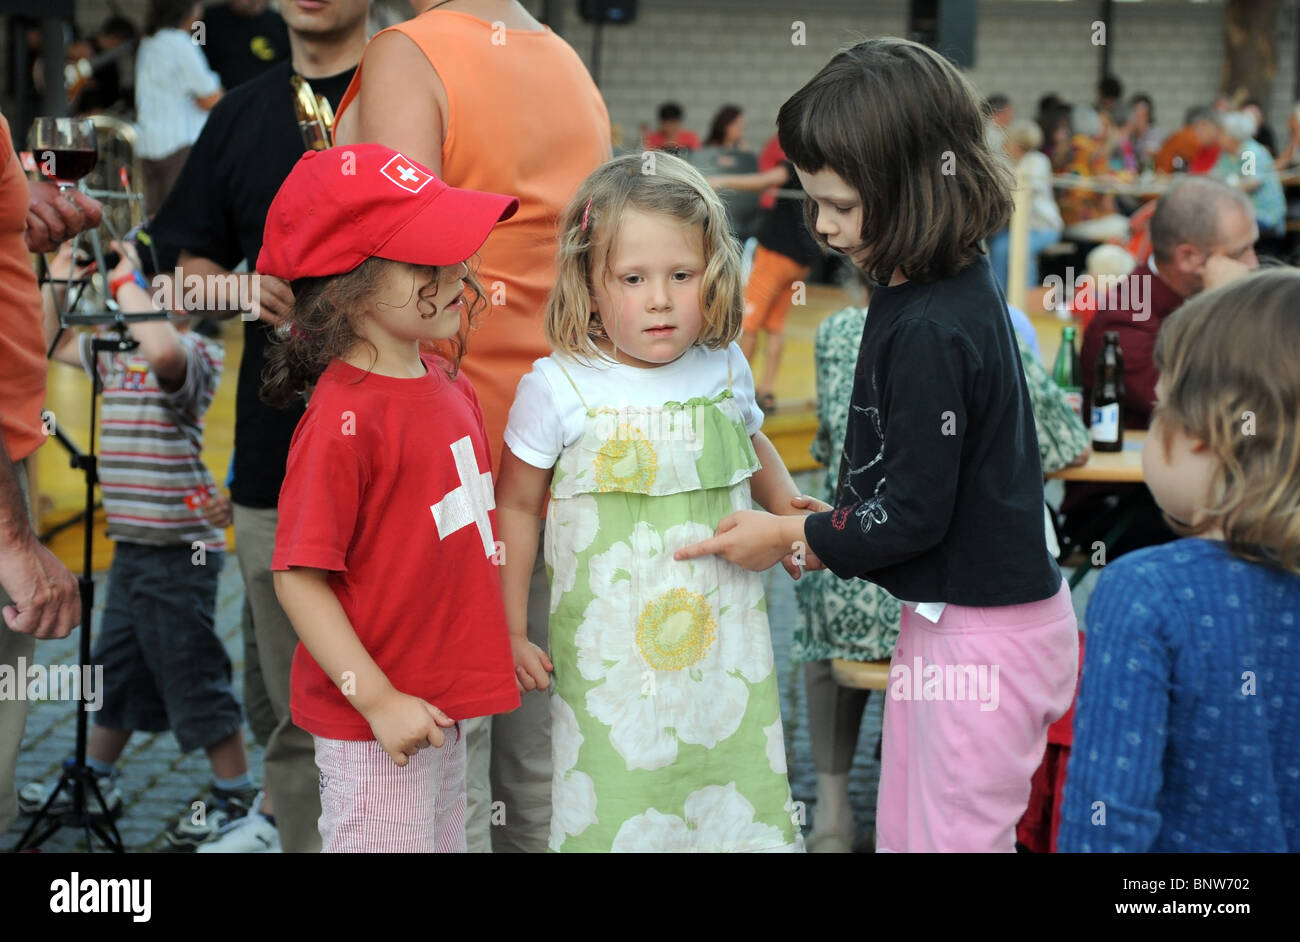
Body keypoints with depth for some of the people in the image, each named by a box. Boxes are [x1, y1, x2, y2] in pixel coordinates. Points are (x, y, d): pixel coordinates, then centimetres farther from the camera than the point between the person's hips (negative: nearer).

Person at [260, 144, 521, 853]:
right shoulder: (345, 418, -21)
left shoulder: (446, 381, 5)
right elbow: (299, 577, -20)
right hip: (372, 729, -8)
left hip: (444, 702, 8)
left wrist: (506, 644, 18)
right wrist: (380, 702, -20)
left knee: (443, 842, 19)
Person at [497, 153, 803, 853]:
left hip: (725, 640, 3)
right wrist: (509, 631, 2)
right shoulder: (557, 388, -9)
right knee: (612, 809, 1)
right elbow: (516, 507, 1)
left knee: (741, 799, 9)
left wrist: (787, 508, 8)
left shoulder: (724, 369, 1)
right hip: (607, 655, -3)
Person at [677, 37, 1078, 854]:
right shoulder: (954, 284, 4)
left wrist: (792, 539, -8)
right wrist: (832, 519, 9)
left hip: (981, 628, -10)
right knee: (903, 832, 18)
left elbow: (914, 515, -20)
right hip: (947, 612, 10)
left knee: (955, 838, 1)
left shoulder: (932, 331, -25)